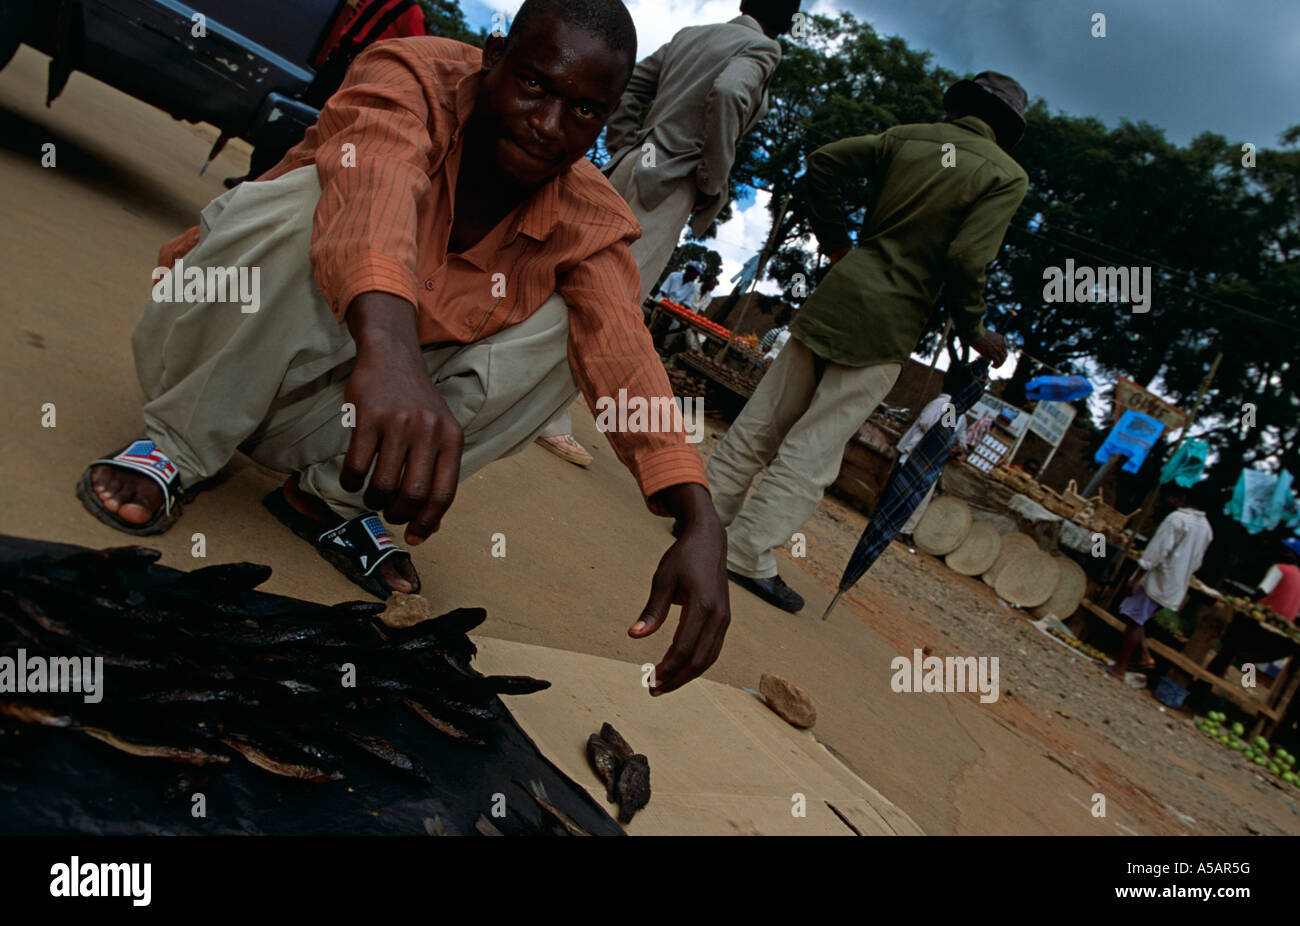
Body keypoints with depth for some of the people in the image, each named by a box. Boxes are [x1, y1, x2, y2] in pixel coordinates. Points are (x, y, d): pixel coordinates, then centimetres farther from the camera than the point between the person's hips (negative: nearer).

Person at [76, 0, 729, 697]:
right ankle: (176, 448, -11)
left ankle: (330, 498, -6)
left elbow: (623, 351, -27)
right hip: (216, 349, -3)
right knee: (308, 208, -31)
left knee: (561, 330, -17)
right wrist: (387, 345, -64)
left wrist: (698, 521, -44)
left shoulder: (590, 223, -11)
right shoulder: (415, 79, -20)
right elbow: (375, 175, -43)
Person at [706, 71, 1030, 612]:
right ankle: (749, 555, 2)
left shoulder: (906, 138, 12)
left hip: (835, 297, 5)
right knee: (815, 446, -1)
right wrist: (973, 330, 2)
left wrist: (835, 241, 15)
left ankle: (704, 513, 20)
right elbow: (967, 258, -12)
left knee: (764, 422, 12)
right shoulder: (1007, 176, -1)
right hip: (888, 326, -5)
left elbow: (822, 162, 7)